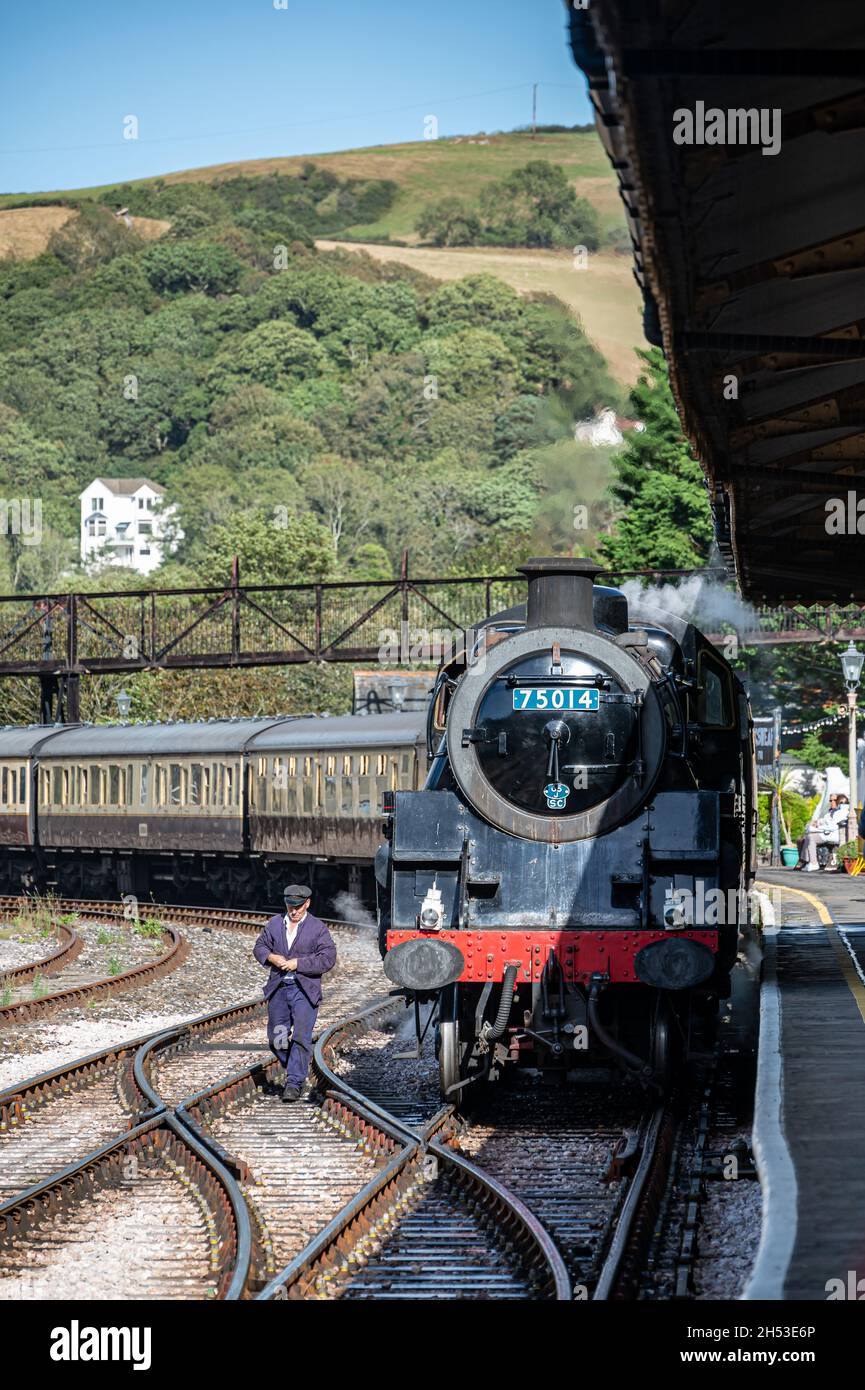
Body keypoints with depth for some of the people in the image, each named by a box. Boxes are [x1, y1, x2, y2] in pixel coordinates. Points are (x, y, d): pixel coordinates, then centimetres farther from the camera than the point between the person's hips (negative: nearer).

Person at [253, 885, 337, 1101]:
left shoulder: (318, 928, -3)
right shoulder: (275, 923, 10)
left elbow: (328, 958, -10)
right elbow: (259, 946, 17)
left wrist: (298, 963, -15)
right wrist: (271, 957, -6)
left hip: (305, 990, -4)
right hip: (278, 988, 4)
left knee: (301, 1037, -13)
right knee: (276, 1038, 8)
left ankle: (295, 1083, -11)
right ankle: (297, 1069, 32)